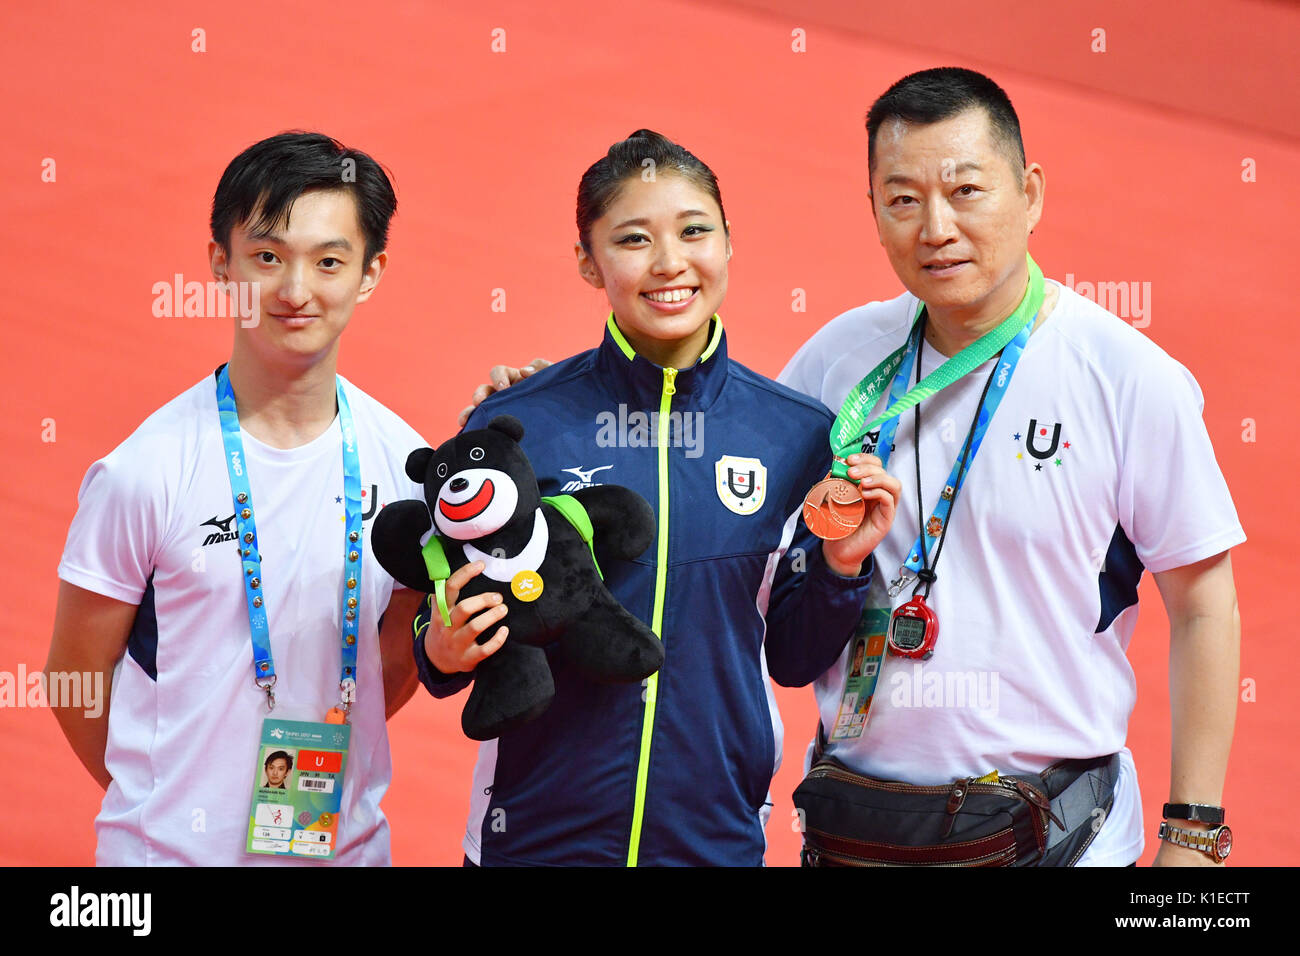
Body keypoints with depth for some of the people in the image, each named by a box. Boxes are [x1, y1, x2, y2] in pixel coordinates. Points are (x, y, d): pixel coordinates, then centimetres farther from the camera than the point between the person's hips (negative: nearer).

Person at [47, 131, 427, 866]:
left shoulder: (401, 461, -2)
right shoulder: (145, 472, -13)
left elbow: (398, 649, 9)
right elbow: (77, 673, -5)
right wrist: (161, 803, -1)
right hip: (171, 848, -3)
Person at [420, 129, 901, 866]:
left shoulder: (799, 436, -2)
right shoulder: (515, 426, -8)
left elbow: (792, 659, 7)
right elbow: (450, 629, 1)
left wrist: (840, 564, -9)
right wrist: (446, 650, -19)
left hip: (719, 834, 2)